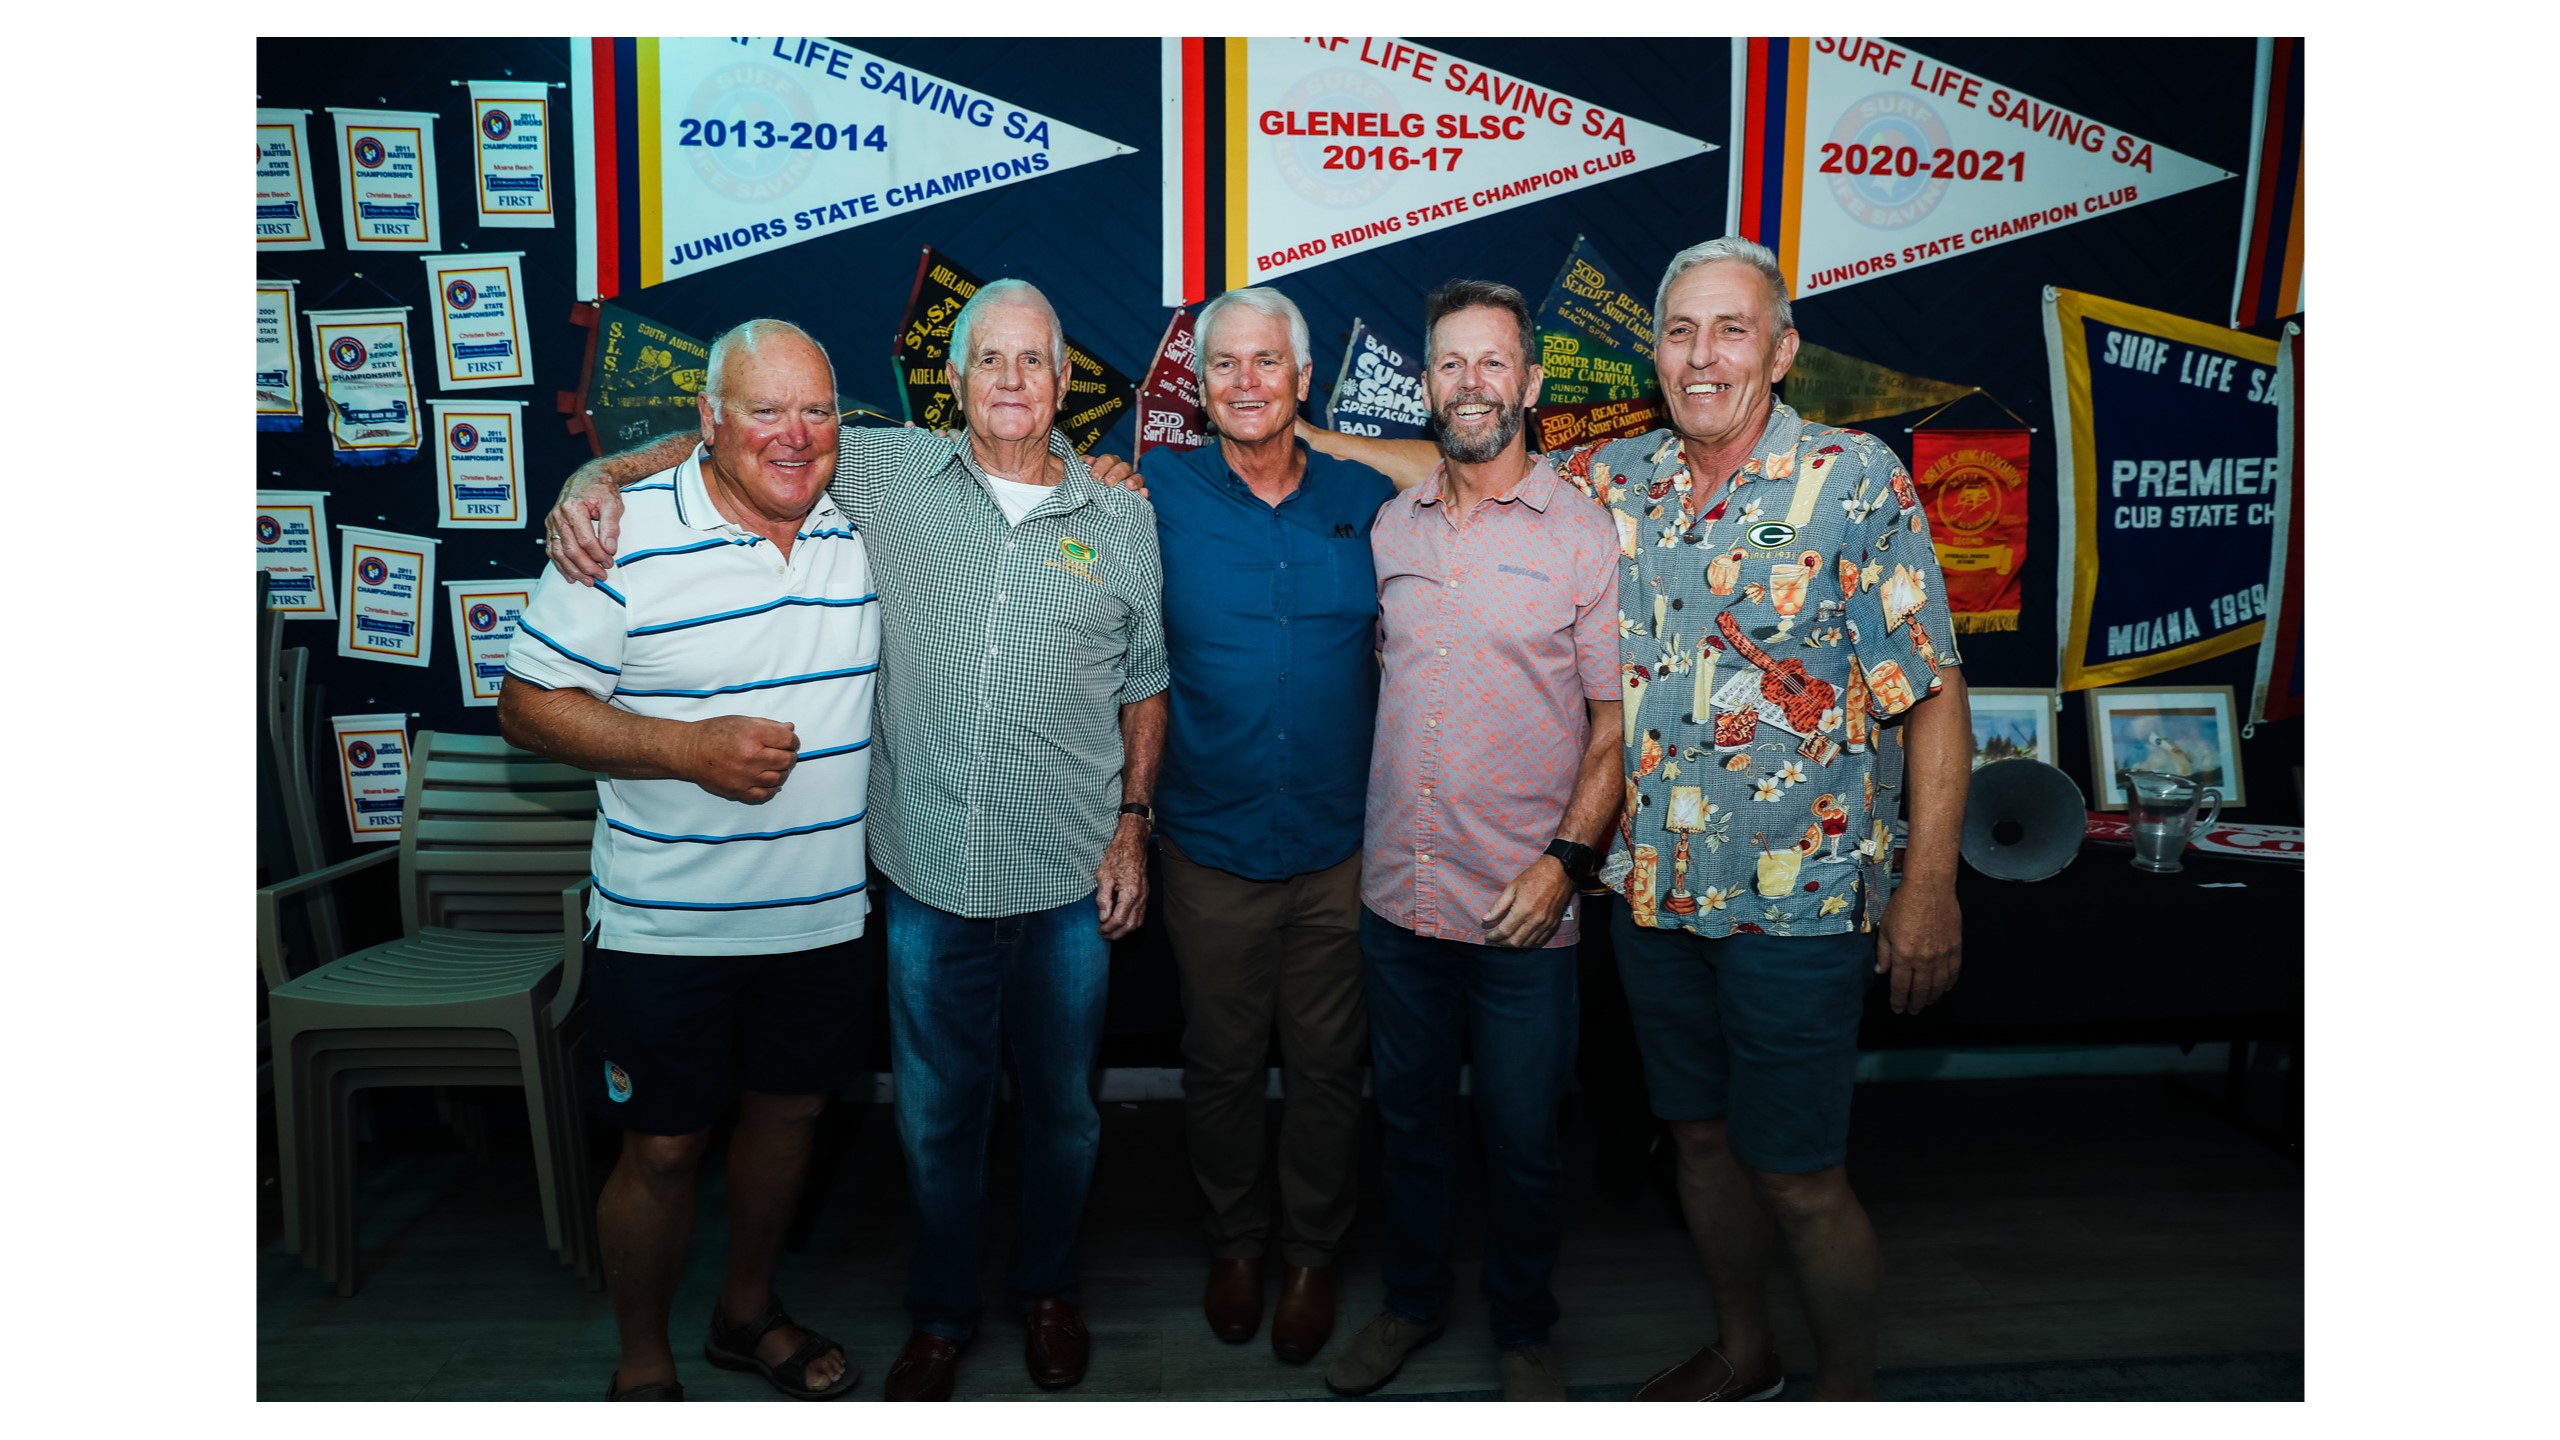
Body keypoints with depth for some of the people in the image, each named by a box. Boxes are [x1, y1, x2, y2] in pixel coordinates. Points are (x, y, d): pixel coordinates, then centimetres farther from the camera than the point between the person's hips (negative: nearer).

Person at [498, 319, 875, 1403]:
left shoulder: (865, 524, 0)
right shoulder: (624, 534, -13)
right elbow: (528, 705, -10)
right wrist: (689, 748, -23)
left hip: (824, 910, 4)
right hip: (668, 923, -4)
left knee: (789, 1111, 19)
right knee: (663, 1148, 8)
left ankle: (748, 1313, 44)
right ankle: (643, 1364, 33)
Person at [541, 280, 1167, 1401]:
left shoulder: (1121, 517, 0)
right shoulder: (891, 472, -1)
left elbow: (1143, 687, 7)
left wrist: (1133, 826, 3)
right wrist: (600, 478, -9)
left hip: (1068, 884, 0)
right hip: (929, 876, 0)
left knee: (1061, 1109, 17)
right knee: (936, 1113, 15)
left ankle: (1047, 1288, 42)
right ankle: (942, 1312, 38)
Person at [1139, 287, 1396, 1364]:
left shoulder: (1365, 499, 2)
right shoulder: (1158, 495, -3)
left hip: (1342, 846, 1)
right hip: (1211, 846, 0)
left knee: (1327, 1064, 13)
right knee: (1220, 1062, 15)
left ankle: (1311, 1252, 35)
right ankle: (1235, 1239, 39)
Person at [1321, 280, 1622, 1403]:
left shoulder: (1583, 533, -6)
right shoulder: (1390, 528, 6)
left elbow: (1616, 720, -6)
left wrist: (1567, 857, -15)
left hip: (1522, 909, -3)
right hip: (1396, 894, 3)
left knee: (1523, 1140, 10)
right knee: (1409, 1117, 18)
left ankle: (1522, 1329, 34)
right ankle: (1413, 1299, 40)